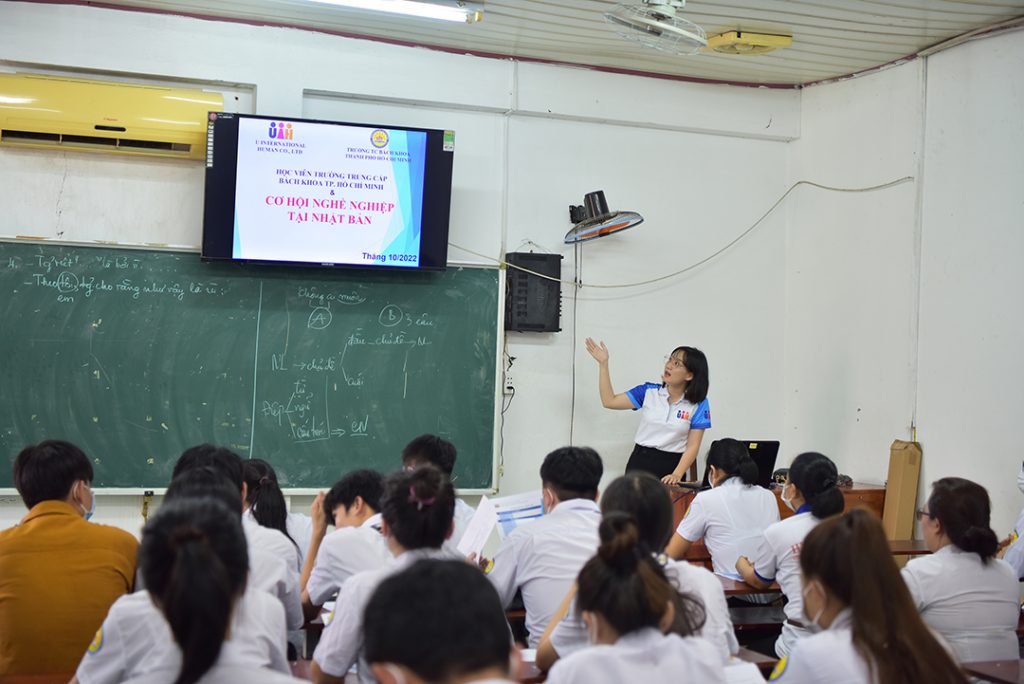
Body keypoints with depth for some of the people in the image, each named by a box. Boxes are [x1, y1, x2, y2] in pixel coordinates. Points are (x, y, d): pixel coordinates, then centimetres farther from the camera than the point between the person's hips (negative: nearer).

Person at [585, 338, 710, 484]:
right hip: (640, 462, 2)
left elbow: (693, 446, -6)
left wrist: (676, 475, -20)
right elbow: (609, 401, 1)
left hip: (671, 466, -2)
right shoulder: (648, 391, 2)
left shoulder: (698, 404, -4)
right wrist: (603, 363, -4)